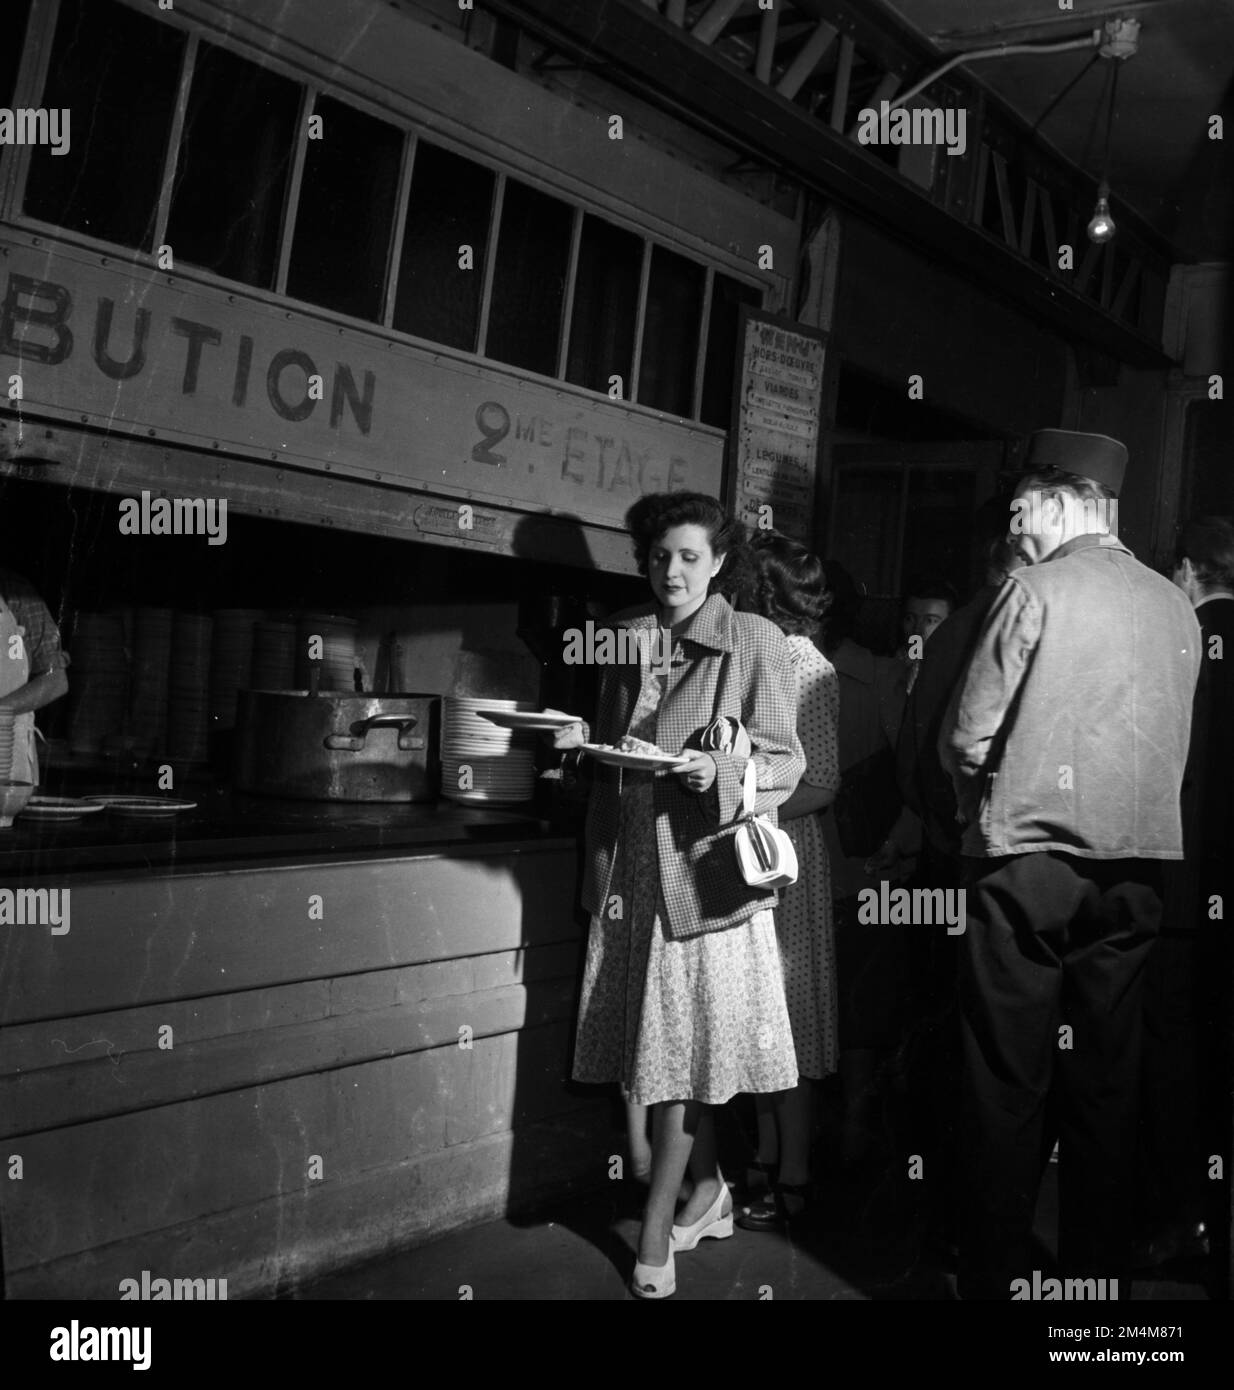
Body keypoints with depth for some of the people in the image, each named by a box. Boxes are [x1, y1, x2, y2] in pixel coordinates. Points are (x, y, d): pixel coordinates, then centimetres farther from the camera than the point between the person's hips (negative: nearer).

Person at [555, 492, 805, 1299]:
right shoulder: (628, 638, 11)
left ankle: (656, 1231, 9)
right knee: (667, 1043, 10)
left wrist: (720, 770, -22)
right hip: (633, 865, 5)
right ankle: (709, 1191, 28)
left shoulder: (756, 642, -4)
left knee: (683, 1048, -2)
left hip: (706, 863, -5)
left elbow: (786, 763, -4)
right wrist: (584, 740, -1)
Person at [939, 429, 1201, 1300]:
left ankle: (996, 1274, 11)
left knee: (1008, 1082, 3)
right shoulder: (1178, 608, 7)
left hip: (1029, 861, -5)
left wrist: (983, 798, 12)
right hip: (1137, 868, 5)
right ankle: (1100, 1270, 21)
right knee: (1108, 1080, 12)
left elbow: (967, 738, -7)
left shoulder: (1038, 591, -8)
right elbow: (1172, 747, 12)